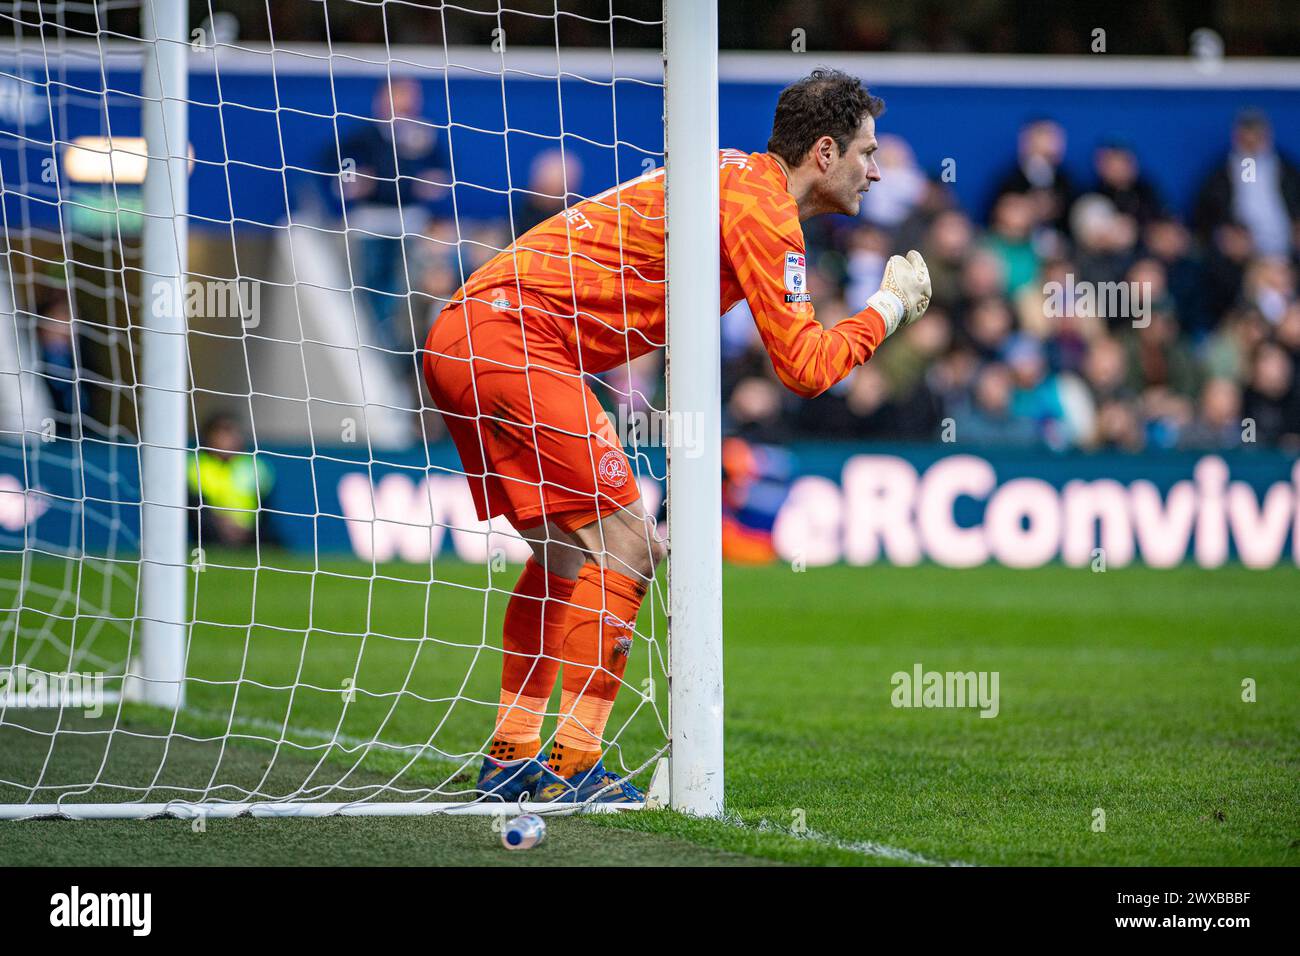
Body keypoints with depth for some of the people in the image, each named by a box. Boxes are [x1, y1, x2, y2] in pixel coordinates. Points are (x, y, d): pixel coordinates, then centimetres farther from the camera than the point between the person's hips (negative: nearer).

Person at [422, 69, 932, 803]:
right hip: (515, 336, -10)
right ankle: (572, 769, -9)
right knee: (623, 546, -8)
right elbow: (804, 365, -12)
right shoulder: (761, 206, -9)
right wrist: (888, 308, 3)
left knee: (565, 557, 18)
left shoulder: (737, 180, 21)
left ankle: (511, 758, 20)